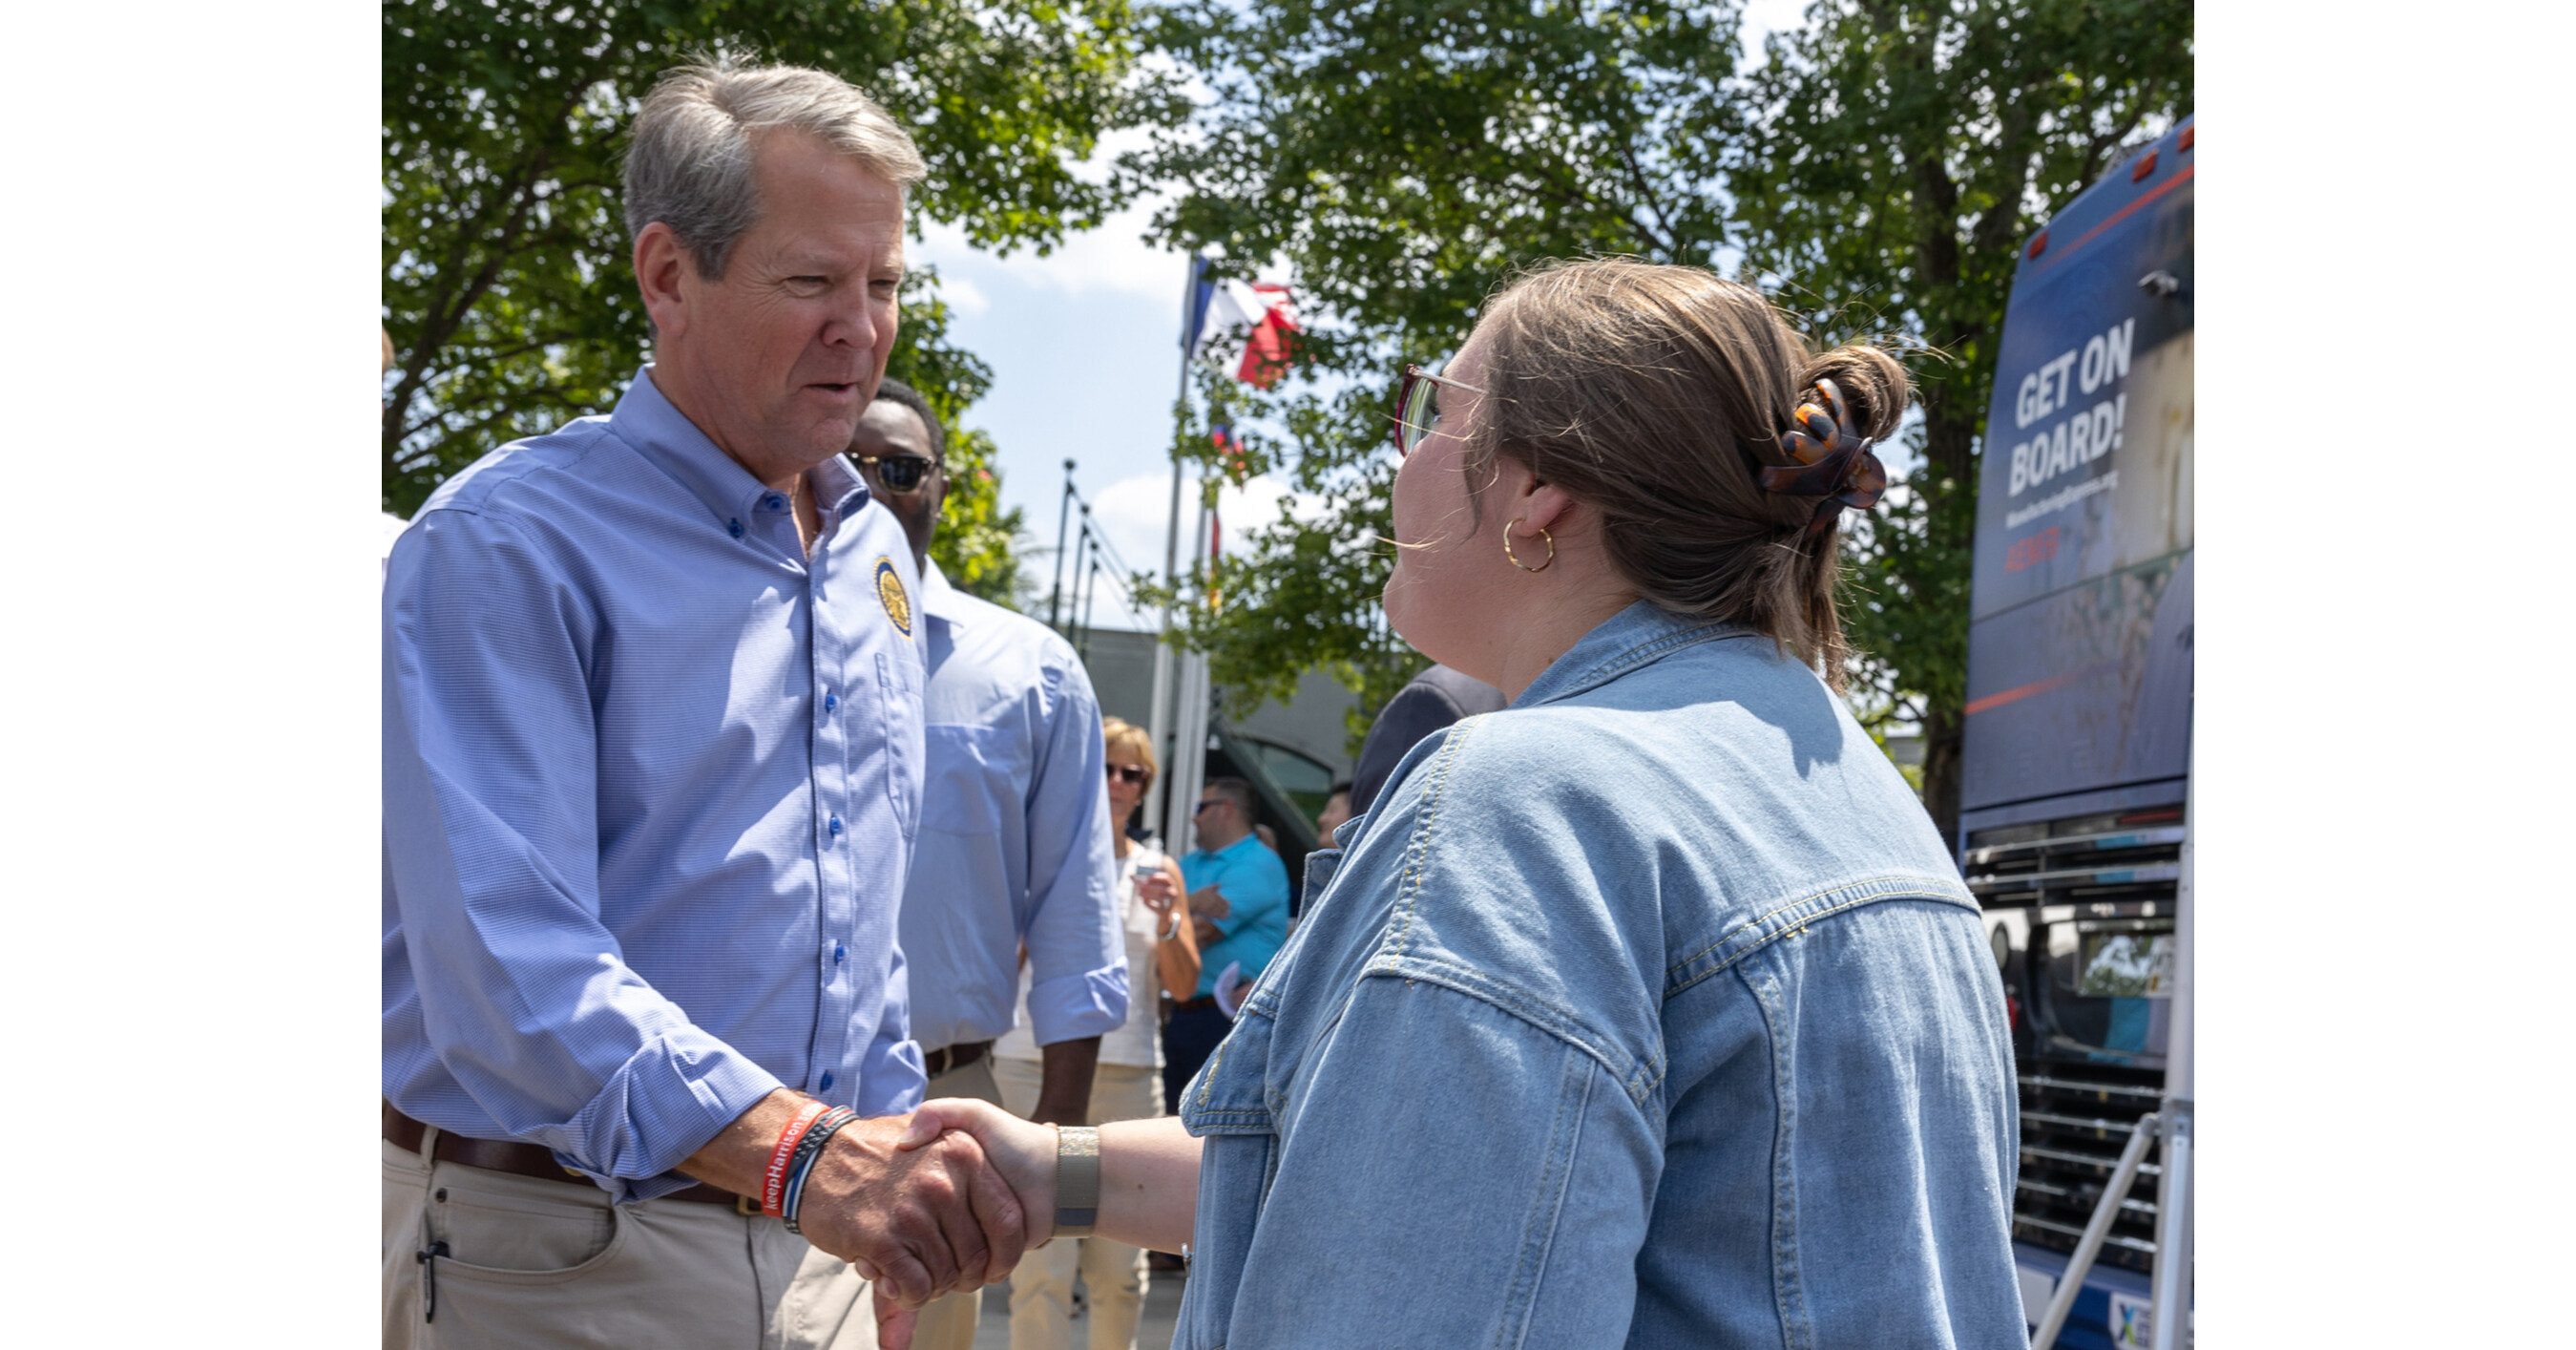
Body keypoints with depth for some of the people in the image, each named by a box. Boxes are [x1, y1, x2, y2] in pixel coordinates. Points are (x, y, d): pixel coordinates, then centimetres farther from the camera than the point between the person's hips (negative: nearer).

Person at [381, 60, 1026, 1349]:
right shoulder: (506, 543, -14)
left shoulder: (875, 554, 11)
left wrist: (891, 1161, 13)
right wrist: (796, 1146, -37)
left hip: (816, 1246, 7)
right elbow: (504, 951, -25)